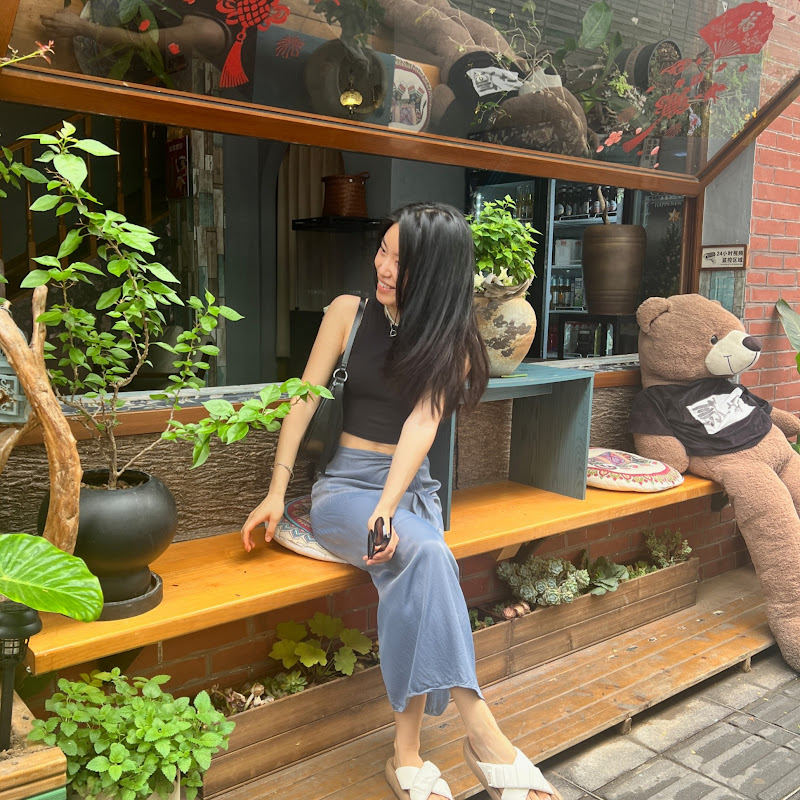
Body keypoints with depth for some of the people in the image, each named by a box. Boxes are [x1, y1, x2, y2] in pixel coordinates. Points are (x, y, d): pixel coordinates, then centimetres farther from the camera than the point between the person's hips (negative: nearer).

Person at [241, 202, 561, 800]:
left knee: (411, 576, -31)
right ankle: (483, 733, -32)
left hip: (413, 487, 2)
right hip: (345, 484, -1)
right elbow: (304, 400, 0)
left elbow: (423, 422, -12)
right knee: (427, 554, -32)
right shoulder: (350, 312, 1)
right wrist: (277, 492, -7)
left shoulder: (450, 338, 2)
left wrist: (388, 509, -26)